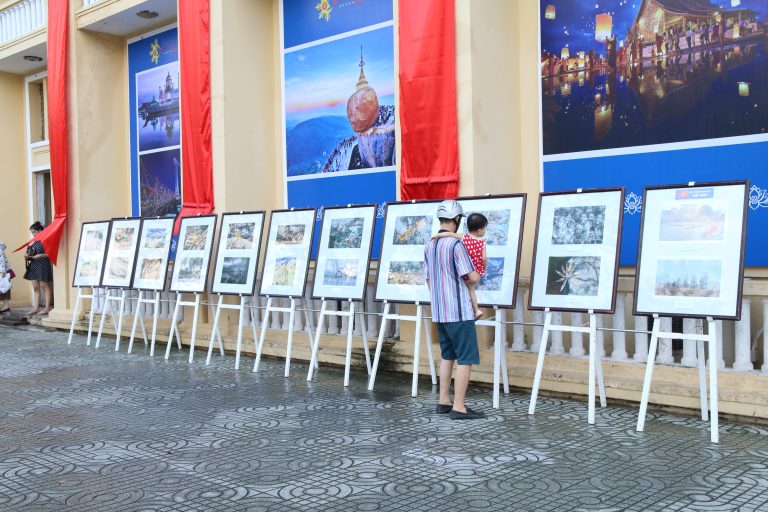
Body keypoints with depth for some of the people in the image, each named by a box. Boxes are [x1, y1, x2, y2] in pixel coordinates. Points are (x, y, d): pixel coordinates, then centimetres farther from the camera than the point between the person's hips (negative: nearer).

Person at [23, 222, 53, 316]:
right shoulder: (34, 242, 14)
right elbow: (32, 254, 19)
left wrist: (41, 255, -19)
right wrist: (28, 257, 0)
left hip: (43, 266, -8)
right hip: (34, 266, 8)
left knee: (45, 287, -2)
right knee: (35, 288, 7)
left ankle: (47, 308, 1)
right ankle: (36, 308, 10)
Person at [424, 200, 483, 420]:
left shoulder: (429, 245, 10)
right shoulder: (456, 244, -15)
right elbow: (473, 278, -16)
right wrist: (479, 272, 5)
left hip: (439, 311, 8)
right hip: (459, 311, -8)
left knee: (447, 356, 17)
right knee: (466, 359, -2)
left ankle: (444, 402, 20)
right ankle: (458, 407, -2)